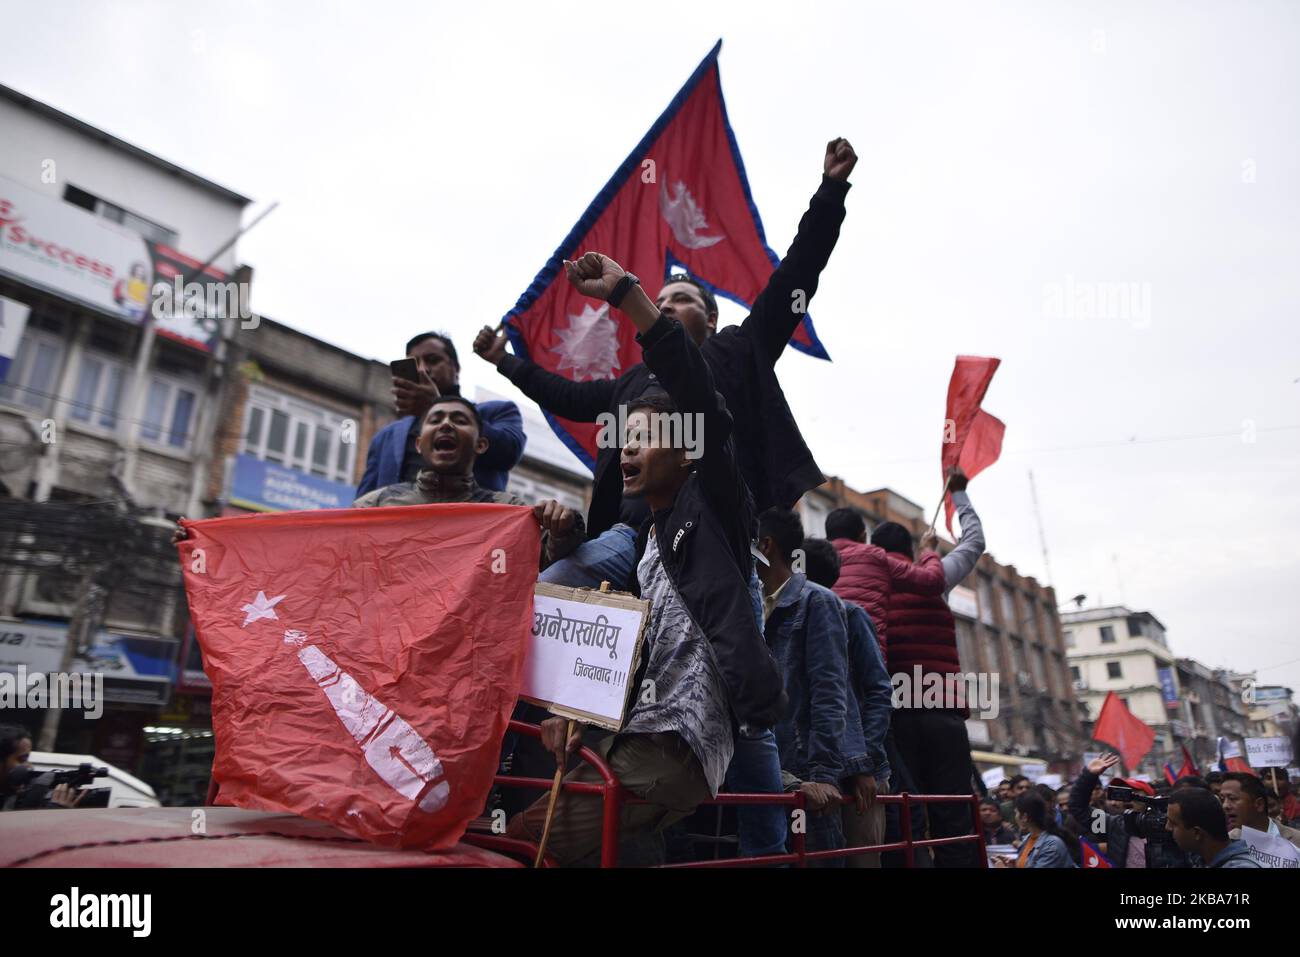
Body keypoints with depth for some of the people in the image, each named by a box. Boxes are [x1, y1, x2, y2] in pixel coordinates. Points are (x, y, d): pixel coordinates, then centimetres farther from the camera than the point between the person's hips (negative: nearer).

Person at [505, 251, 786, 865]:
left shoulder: (712, 505, 1)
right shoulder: (641, 542, 23)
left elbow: (705, 408, -16)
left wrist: (627, 295, -20)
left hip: (678, 741, -9)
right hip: (635, 735, 9)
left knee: (524, 842, -20)